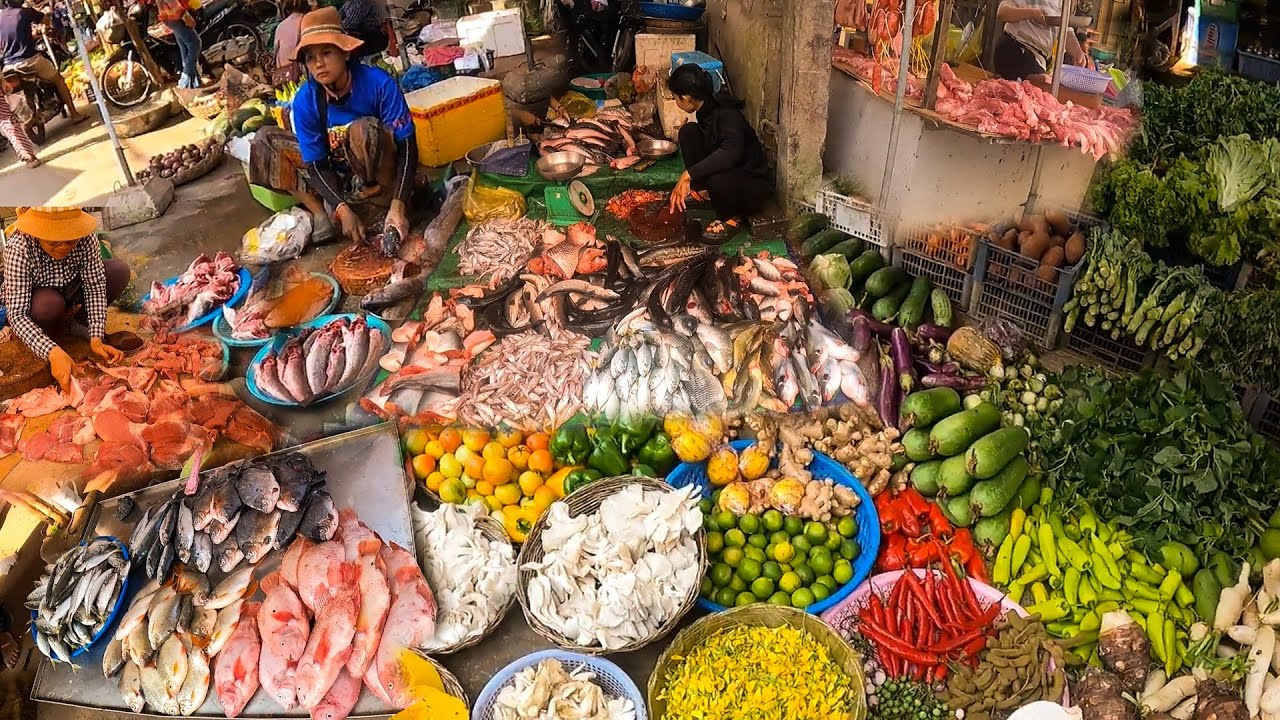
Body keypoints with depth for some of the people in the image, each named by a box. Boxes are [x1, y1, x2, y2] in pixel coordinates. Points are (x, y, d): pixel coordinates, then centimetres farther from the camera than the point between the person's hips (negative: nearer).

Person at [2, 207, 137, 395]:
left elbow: (94, 286, -23)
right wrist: (53, 353, -52)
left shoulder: (85, 236, -27)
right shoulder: (19, 248, -34)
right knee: (49, 304, -38)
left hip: (69, 291, 4)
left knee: (119, 270, -20)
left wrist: (96, 339, -34)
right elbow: (17, 314, -37)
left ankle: (74, 323, -6)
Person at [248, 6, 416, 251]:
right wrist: (343, 210, -27)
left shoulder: (379, 83, -21)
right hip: (336, 179, 5)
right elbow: (316, 164, -10)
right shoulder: (305, 101, -12)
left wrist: (397, 206, -33)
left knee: (364, 129, -33)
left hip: (381, 176, -5)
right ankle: (321, 215, -18)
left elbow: (407, 146, -22)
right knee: (265, 140, -5)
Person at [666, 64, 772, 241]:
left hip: (754, 188, -8)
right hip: (726, 170, 8)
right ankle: (700, 190, 8)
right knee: (688, 131, -6)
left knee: (716, 178, -41)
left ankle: (732, 218, -9)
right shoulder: (706, 109, -3)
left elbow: (731, 152, -48)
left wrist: (688, 174, -46)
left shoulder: (728, 115, -28)